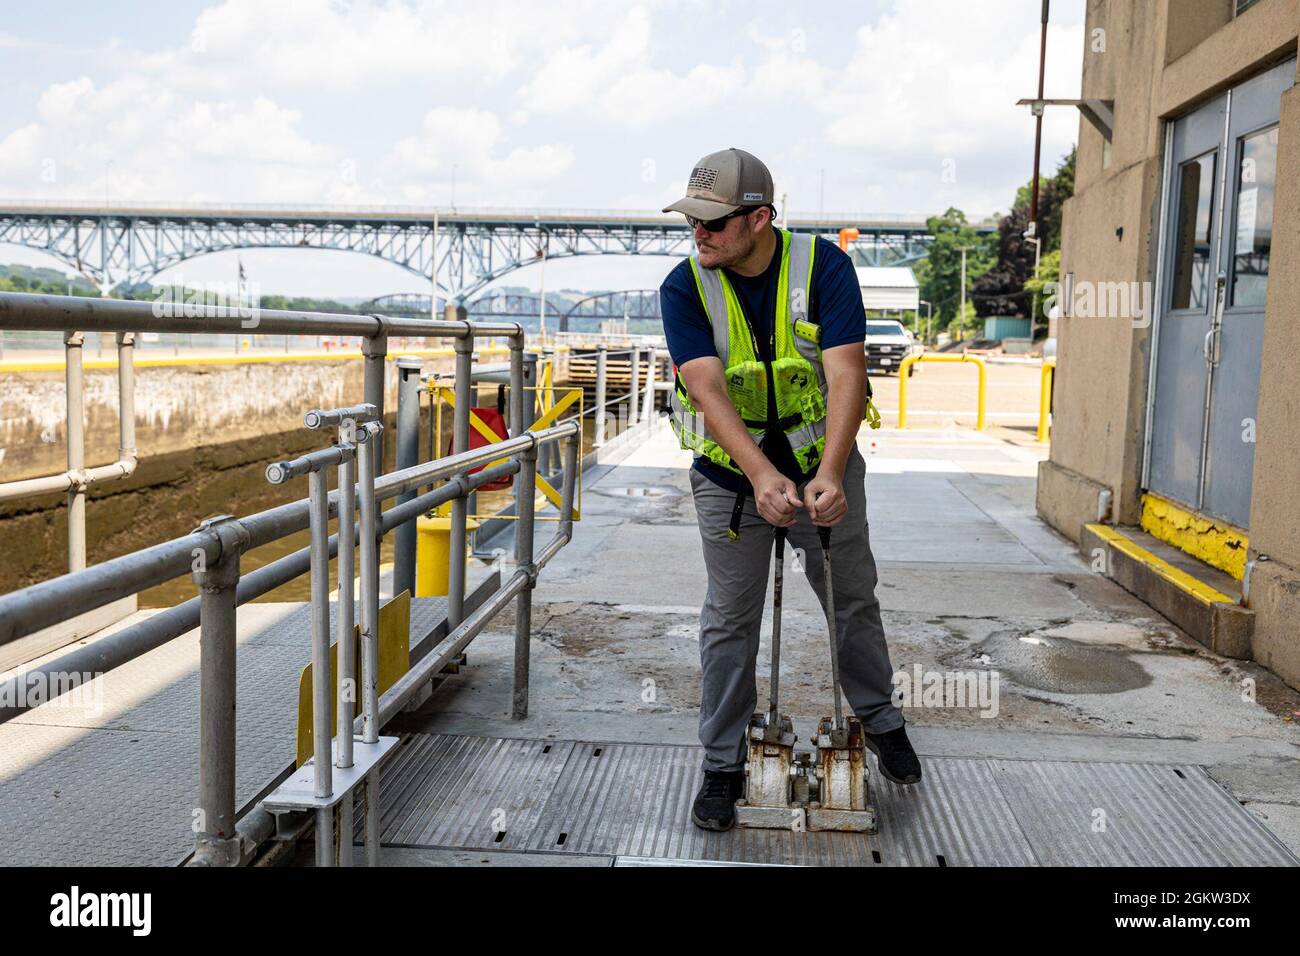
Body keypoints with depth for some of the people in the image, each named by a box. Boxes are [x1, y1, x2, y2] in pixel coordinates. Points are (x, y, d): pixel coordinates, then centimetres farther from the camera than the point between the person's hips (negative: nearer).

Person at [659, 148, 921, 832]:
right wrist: (763, 477, -39)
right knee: (730, 620, 6)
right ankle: (723, 765, 20)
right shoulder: (684, 287, -14)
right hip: (730, 476, 0)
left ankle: (880, 721, 38)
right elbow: (708, 389, -25)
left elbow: (846, 375, -24)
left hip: (823, 465, 0)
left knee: (852, 600, 14)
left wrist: (829, 476, -38)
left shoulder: (824, 266, -16)